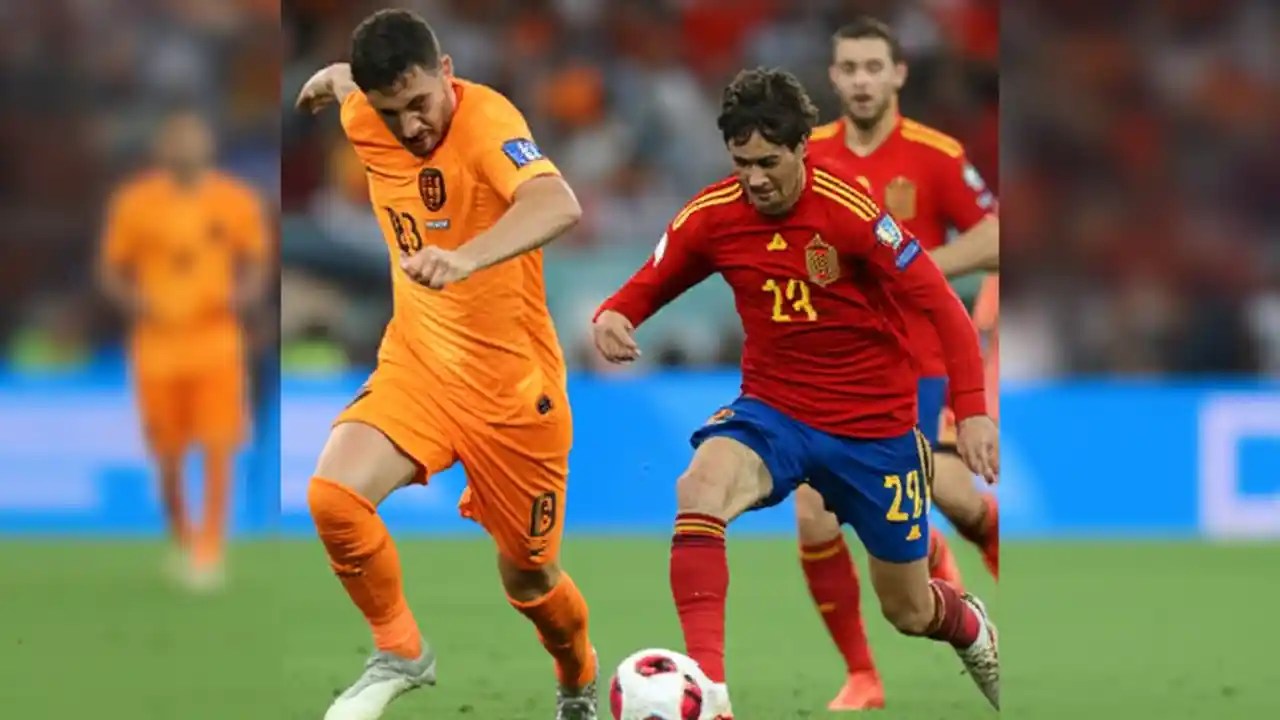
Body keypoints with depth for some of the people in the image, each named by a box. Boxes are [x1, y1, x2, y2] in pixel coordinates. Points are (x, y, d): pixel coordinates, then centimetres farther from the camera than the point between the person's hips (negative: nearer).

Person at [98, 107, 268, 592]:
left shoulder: (236, 201, -1)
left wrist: (244, 293, -12)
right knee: (168, 455, 6)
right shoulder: (135, 203, -5)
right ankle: (181, 541, 28)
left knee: (219, 448, -12)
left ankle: (209, 552, -7)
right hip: (158, 346, 0)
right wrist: (135, 301, -17)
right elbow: (111, 272, 3)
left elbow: (254, 266, 10)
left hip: (217, 343, 0)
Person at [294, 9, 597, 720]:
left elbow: (558, 205, -47)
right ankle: (401, 652, 1)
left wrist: (465, 259, -61)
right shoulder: (368, 121, -8)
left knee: (529, 578, 10)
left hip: (513, 383, -4)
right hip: (417, 364, 4)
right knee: (334, 495, -23)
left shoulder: (488, 121, -25)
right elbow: (343, 79, 20)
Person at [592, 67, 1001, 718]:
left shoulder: (851, 212, -22)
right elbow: (643, 292, 3)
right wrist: (611, 319, -21)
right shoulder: (711, 216, -9)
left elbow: (941, 306, -19)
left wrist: (971, 411, -29)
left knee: (910, 612, 11)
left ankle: (970, 627, 51)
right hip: (773, 412, 2)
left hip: (874, 426, -2)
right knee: (700, 488, -33)